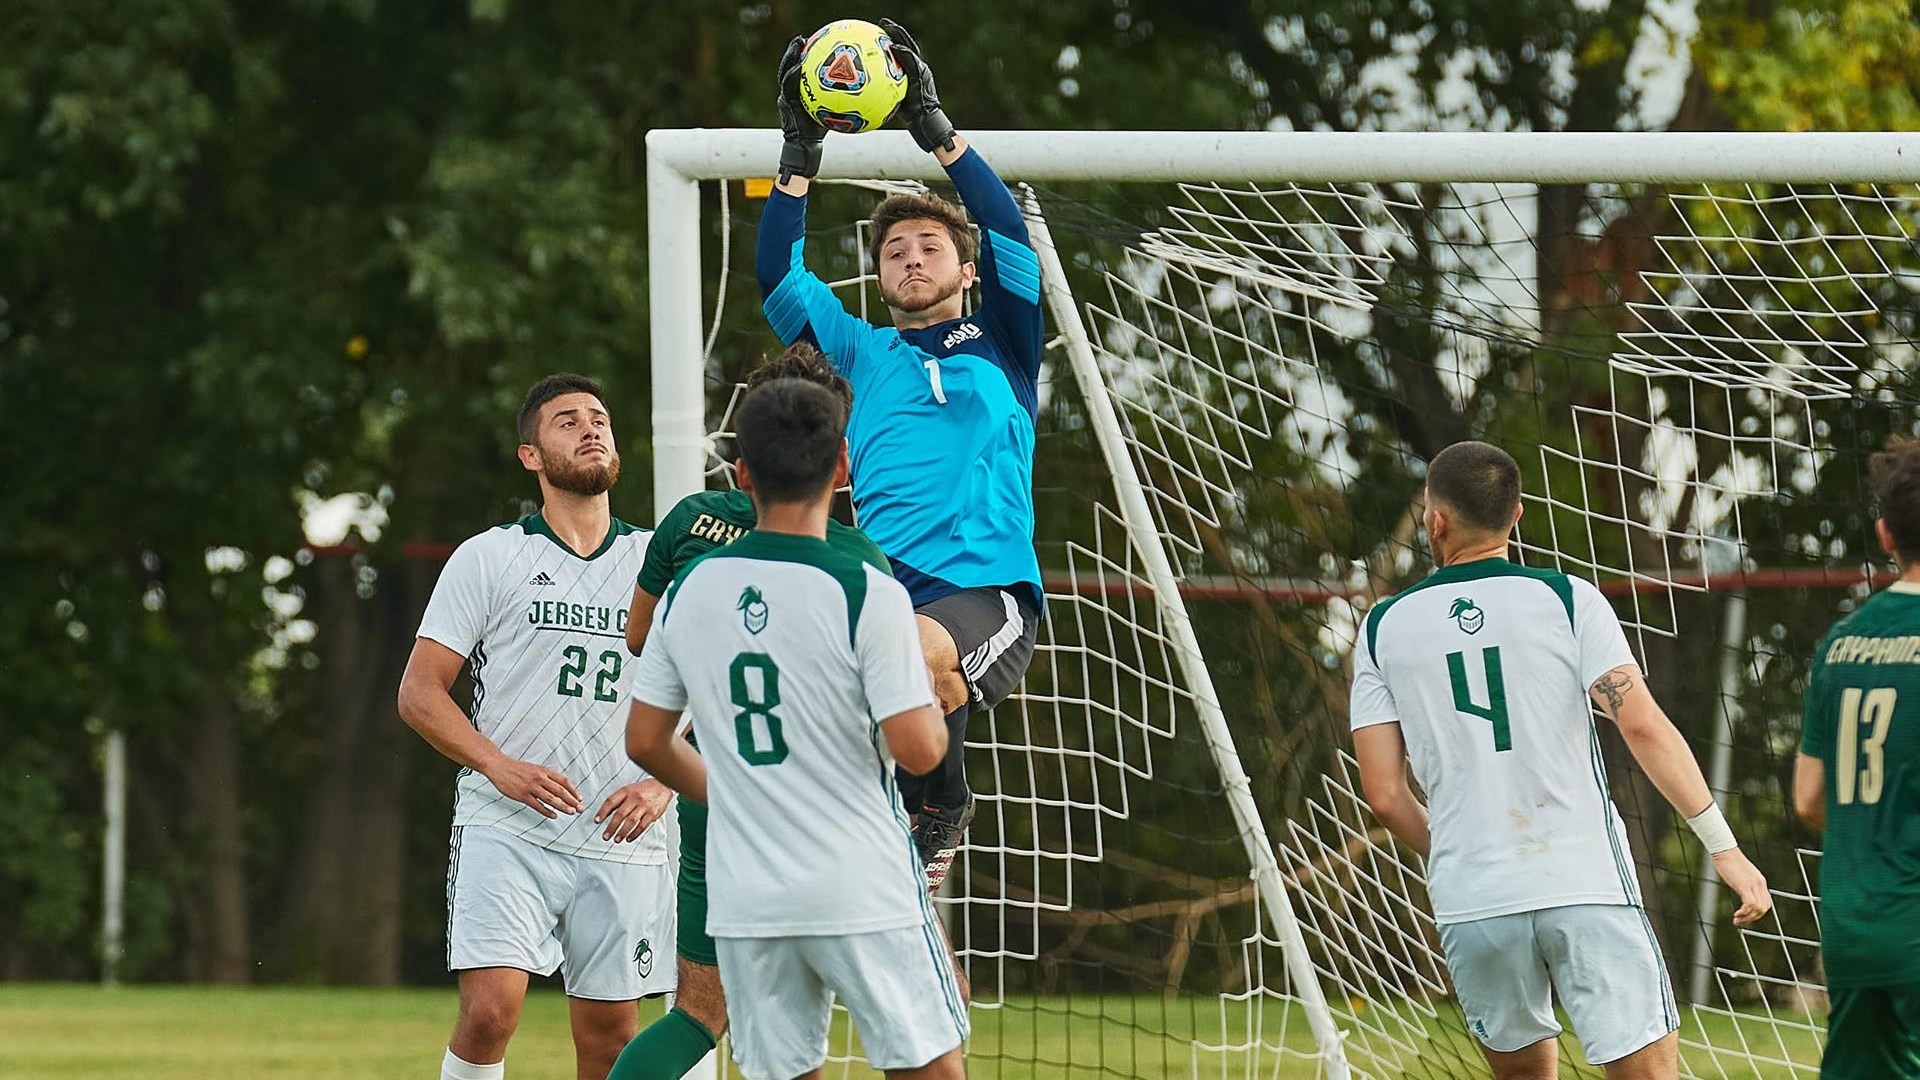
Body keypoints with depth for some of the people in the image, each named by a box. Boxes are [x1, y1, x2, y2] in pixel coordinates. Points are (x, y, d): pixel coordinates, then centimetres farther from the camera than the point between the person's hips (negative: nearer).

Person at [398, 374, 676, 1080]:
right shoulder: (488, 558, 4)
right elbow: (420, 692, 2)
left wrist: (661, 784, -3)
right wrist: (501, 767, -13)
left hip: (621, 840, 3)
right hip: (506, 832, -3)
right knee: (490, 1011, -18)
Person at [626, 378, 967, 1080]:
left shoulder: (689, 592, 3)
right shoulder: (867, 594, -12)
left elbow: (646, 742, 11)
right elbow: (918, 751, -15)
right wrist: (934, 701, 7)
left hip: (743, 901, 4)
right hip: (863, 891, -4)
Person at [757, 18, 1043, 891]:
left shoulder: (999, 344, 21)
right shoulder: (863, 355, 28)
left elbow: (1009, 233, 6)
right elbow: (778, 275, 17)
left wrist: (935, 130, -1)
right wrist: (799, 156, 7)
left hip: (986, 587, -2)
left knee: (922, 652, -38)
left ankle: (941, 807, -10)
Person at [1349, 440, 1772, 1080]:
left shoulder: (1384, 628, 7)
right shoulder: (1568, 601, 0)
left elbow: (1384, 794, 4)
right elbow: (1642, 725, -10)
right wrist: (1722, 846, -7)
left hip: (1470, 901, 2)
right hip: (1585, 884, -2)